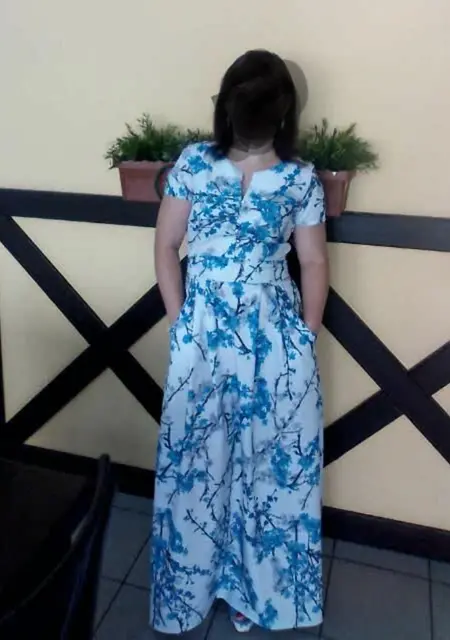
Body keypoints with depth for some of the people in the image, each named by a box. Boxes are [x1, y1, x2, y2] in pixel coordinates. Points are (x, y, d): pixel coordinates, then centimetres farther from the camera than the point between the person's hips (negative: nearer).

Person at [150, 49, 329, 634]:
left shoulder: (302, 180, -2)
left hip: (275, 338, 0)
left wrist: (306, 339, -1)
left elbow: (314, 264, 2)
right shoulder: (194, 163, -2)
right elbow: (166, 246, 1)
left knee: (271, 458, 12)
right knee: (194, 456, 13)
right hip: (202, 333, 0)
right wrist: (179, 321, -1)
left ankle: (253, 583, 36)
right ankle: (190, 583, 36)